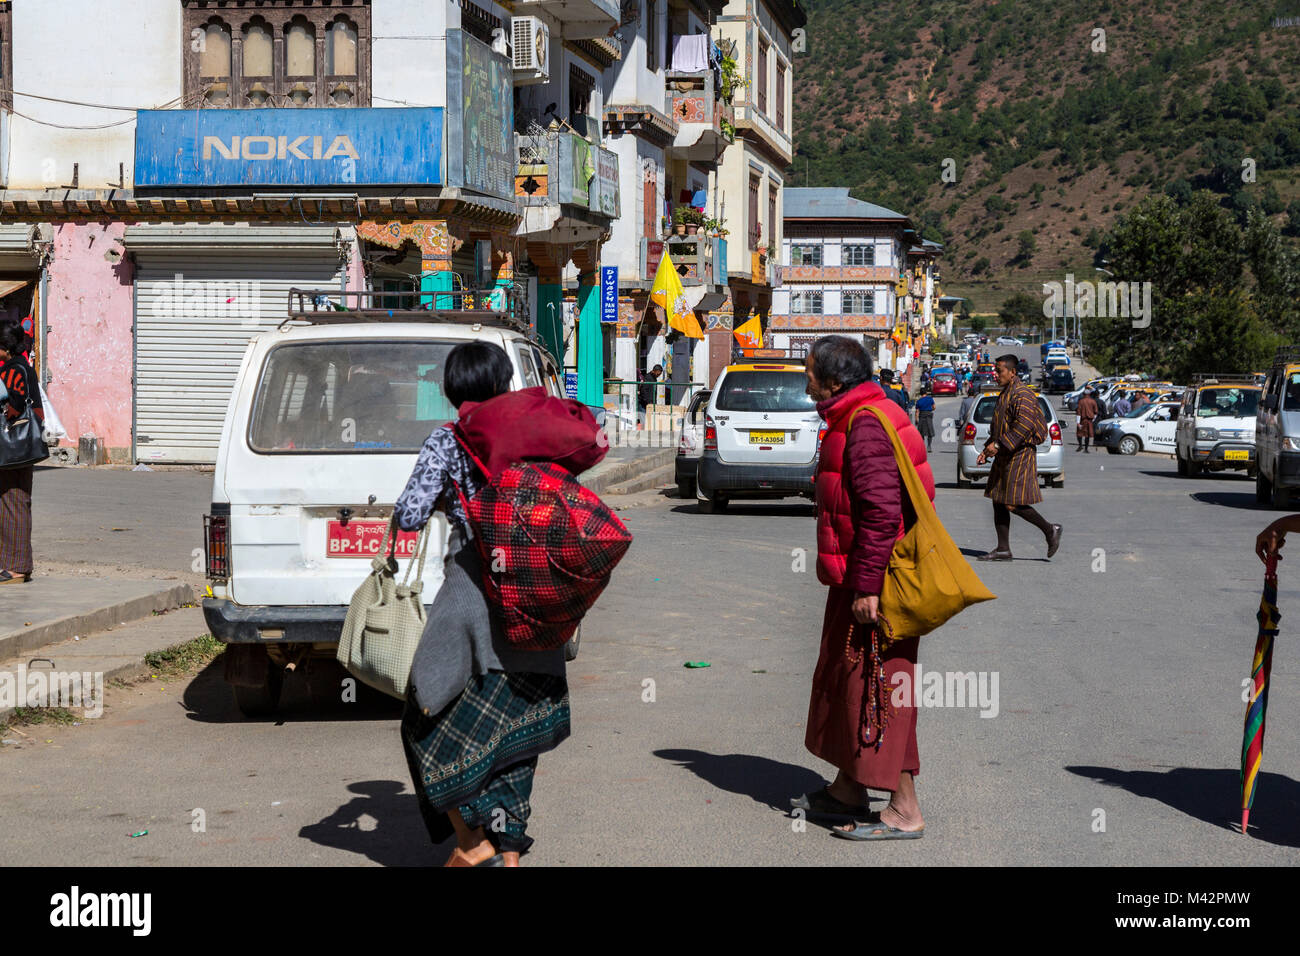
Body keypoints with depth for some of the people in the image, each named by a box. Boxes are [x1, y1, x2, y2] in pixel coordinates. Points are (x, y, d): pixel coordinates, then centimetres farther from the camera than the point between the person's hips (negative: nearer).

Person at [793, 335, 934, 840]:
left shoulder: (866, 425, -19)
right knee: (846, 681, 18)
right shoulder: (857, 419, 16)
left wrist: (867, 585, -25)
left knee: (875, 690, -7)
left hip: (873, 582, -11)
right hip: (861, 579, 11)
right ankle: (847, 793, 29)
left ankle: (905, 811, -2)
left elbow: (882, 513, -26)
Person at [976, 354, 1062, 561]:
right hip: (1005, 458, 10)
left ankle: (1050, 530, 3)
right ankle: (1003, 549, 9)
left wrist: (998, 444, -26)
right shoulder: (1004, 395, 17)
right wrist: (987, 450, 14)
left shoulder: (1023, 394, -14)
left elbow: (1024, 425, -25)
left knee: (1012, 504, -11)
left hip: (1020, 455, -10)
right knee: (998, 502, 6)